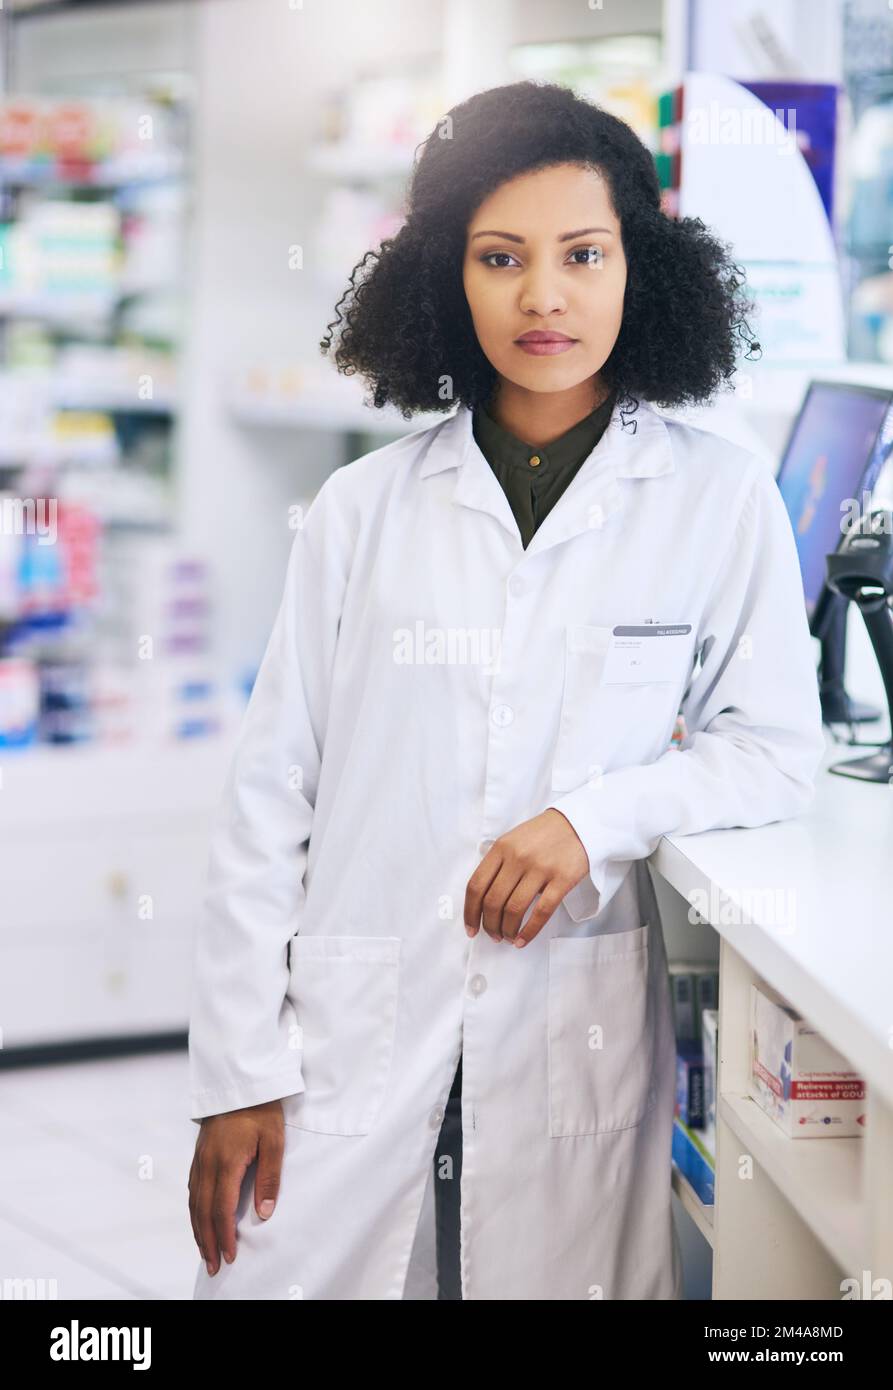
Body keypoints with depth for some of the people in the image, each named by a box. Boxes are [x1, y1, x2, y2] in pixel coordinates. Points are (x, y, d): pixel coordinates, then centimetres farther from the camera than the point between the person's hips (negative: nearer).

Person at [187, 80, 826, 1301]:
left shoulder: (720, 500, 0)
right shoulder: (365, 508, 1)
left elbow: (780, 749, 4)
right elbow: (270, 794, 2)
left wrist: (596, 814, -14)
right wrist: (240, 1075, -2)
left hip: (581, 1045, 0)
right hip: (351, 1044, 1)